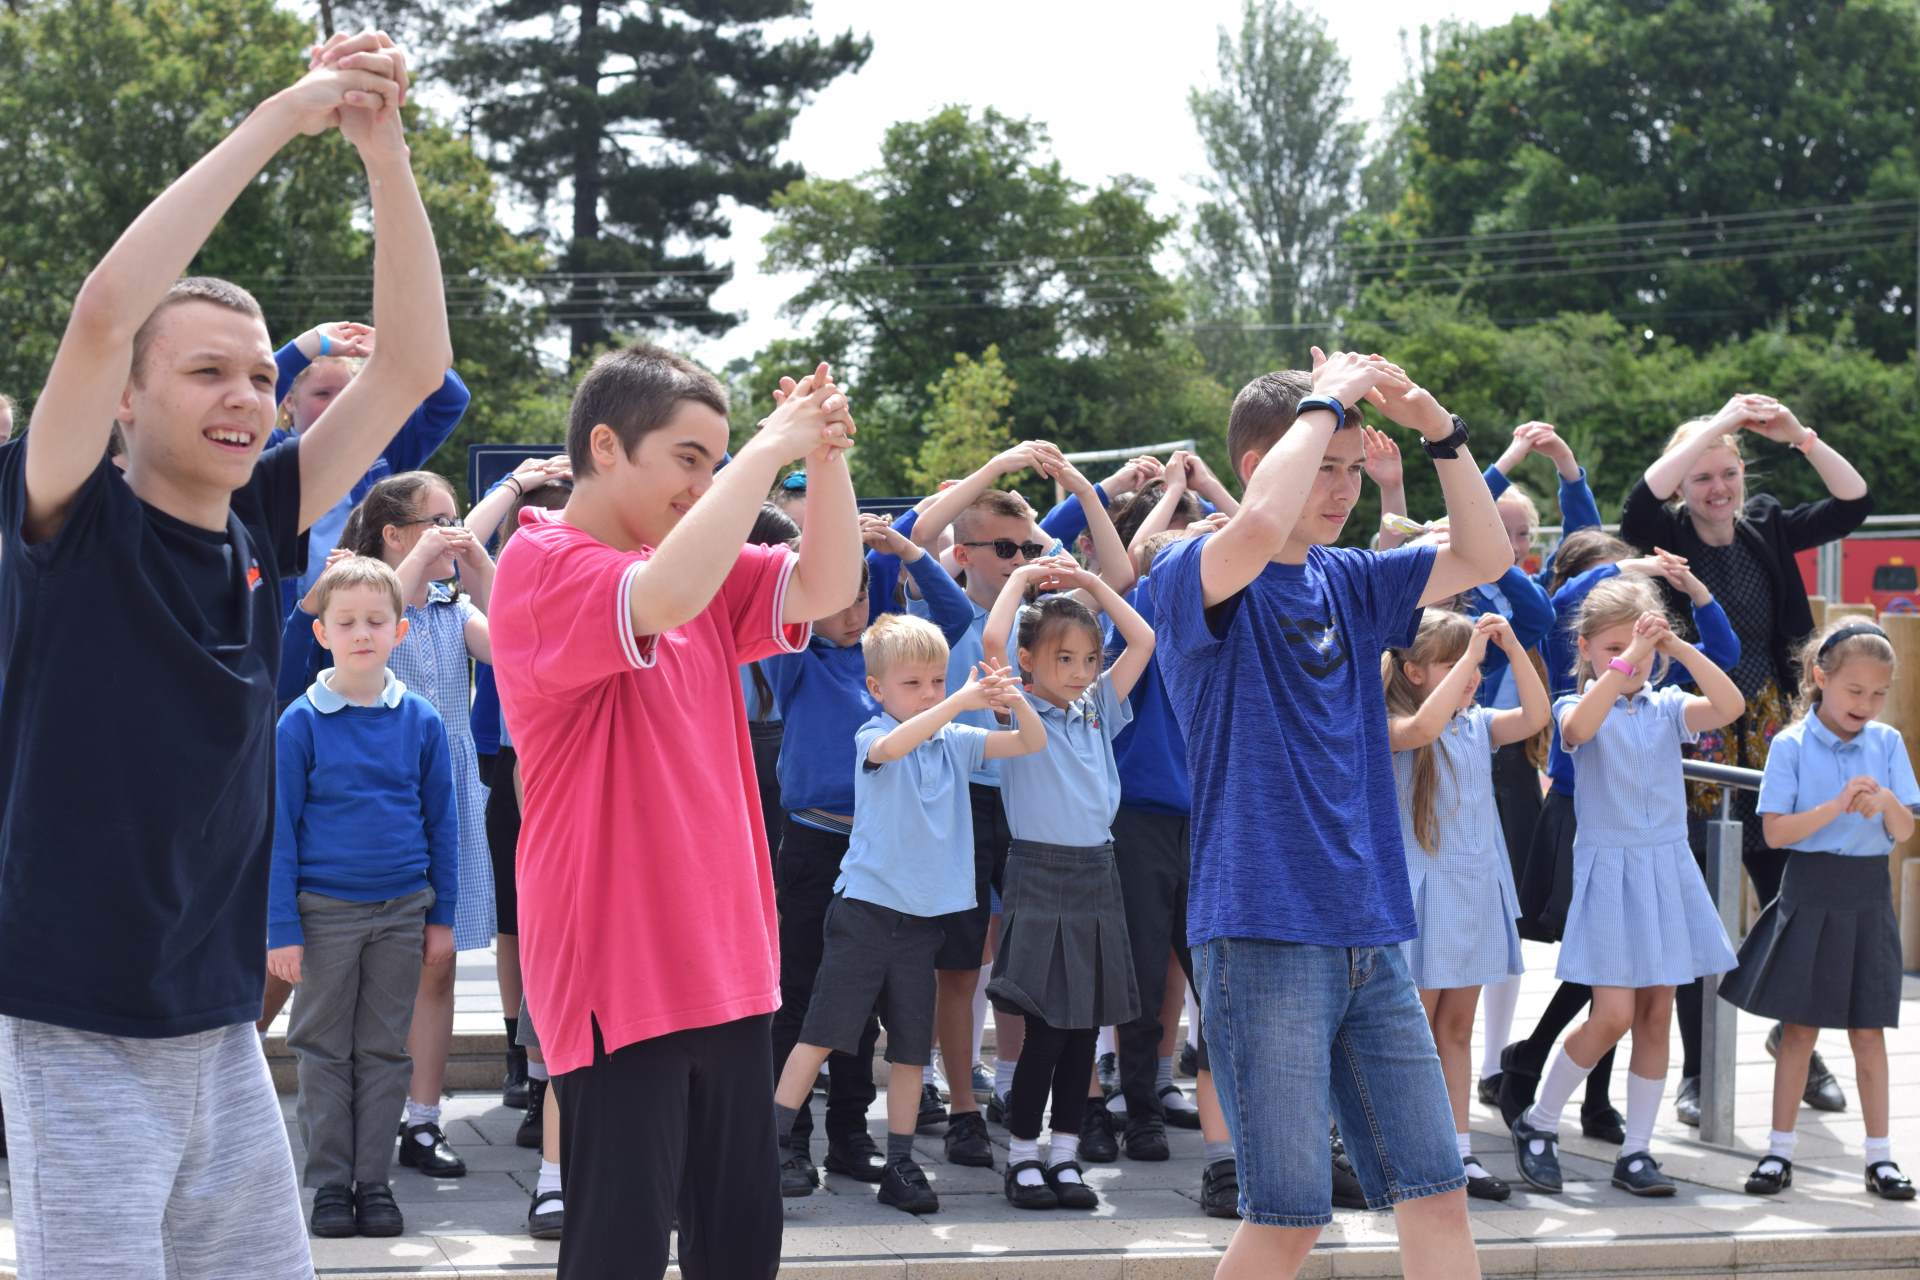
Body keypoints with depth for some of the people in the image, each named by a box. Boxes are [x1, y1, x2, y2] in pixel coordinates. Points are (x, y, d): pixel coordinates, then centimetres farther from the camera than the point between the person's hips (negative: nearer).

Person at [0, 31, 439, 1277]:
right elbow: (104, 314, -24)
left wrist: (386, 153, -7)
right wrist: (279, 120, -21)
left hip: (221, 1024, 6)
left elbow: (415, 363, 3)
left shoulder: (260, 530, 5)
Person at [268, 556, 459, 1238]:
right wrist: (282, 927, -6)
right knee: (325, 1050, 6)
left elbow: (441, 822, 7)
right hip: (325, 910, -2)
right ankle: (330, 1182, 14)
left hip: (401, 911, 2)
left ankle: (374, 1181, 17)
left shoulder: (420, 720, 0)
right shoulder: (300, 722, -5)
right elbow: (280, 829, -3)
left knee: (384, 1050, 8)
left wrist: (442, 915, 6)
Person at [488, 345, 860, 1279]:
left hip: (725, 959, 8)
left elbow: (826, 588, 6)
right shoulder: (542, 566, -11)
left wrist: (824, 455, -8)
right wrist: (767, 451, -22)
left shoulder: (701, 565, 13)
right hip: (619, 967, -8)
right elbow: (666, 599, -29)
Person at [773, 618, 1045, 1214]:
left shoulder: (955, 742, 8)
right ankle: (772, 1142, 2)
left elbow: (1032, 742, 4)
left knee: (911, 1048, 7)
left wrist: (1014, 700, -17)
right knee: (822, 1032, -5)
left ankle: (900, 1165, 14)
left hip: (924, 916, 5)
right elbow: (892, 745, -31)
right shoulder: (872, 737, -6)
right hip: (866, 907, -5)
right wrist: (962, 701, -38)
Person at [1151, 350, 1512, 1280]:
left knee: (1437, 1192, 6)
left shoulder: (1347, 582, 14)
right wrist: (1324, 401, -16)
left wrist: (1440, 431, 1)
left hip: (1370, 937, 7)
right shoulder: (1195, 578, -7)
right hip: (1262, 931, -7)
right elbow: (1259, 526, -29)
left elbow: (1485, 558, 14)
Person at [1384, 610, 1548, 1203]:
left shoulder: (1479, 725, 9)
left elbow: (1535, 715, -3)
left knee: (1457, 1025, 11)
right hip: (1423, 892, -6)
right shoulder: (1397, 727, -11)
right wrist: (1471, 654, -29)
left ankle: (1459, 1151, 14)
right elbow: (1422, 727, -33)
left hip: (1476, 888, 6)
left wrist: (1511, 646, -8)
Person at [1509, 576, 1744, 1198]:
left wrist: (1679, 649, -19)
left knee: (1657, 1013, 4)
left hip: (1667, 872, 4)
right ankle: (1538, 1125, 9)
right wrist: (1627, 659, -32)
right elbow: (1579, 727, -28)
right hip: (1608, 872, -4)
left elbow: (1729, 707, -12)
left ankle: (1635, 1151, 13)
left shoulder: (1667, 707, 6)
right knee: (1613, 1014, -10)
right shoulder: (1580, 707, -3)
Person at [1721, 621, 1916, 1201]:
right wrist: (1838, 806, -22)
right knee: (1799, 1027, 3)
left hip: (1867, 897, 2)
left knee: (1868, 1031, 7)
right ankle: (1779, 1151, 11)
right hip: (1809, 895, -2)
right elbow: (1776, 831, -11)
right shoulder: (1791, 745, -6)